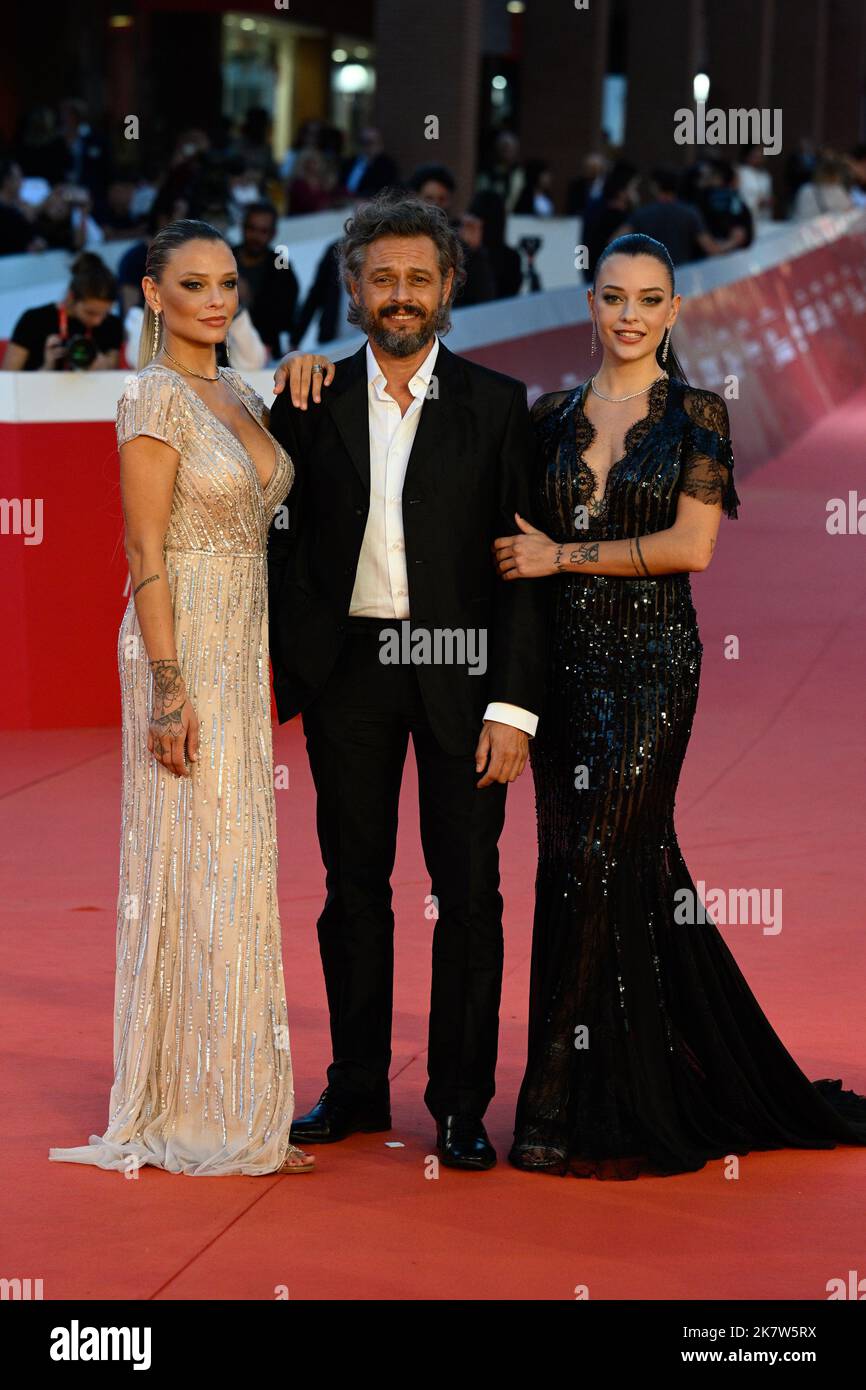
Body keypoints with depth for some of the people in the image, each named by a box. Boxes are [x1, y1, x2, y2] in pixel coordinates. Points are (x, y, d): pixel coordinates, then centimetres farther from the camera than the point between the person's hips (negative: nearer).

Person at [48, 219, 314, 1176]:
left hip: (240, 655, 9)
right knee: (198, 872, -6)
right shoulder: (155, 399, -11)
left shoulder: (242, 399, 14)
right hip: (183, 651, -9)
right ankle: (203, 1121, 0)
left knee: (231, 872, 11)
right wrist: (169, 687, -19)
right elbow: (147, 552, -16)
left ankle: (226, 1105, 18)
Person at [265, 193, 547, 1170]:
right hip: (349, 668, 2)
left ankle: (460, 1102, 10)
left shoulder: (496, 405, 0)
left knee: (468, 892, 1)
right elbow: (283, 545, 6)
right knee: (354, 887, 10)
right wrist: (292, 671, -4)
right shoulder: (312, 403, 5)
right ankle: (356, 1087, 21)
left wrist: (513, 705, -9)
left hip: (458, 670, -1)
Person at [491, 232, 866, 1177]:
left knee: (597, 863, -9)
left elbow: (691, 544, -11)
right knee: (637, 869, 7)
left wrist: (561, 556, -10)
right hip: (564, 659, 4)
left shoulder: (697, 414, -2)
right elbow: (519, 535, 16)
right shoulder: (553, 415, 10)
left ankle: (574, 1109, -1)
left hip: (651, 662, -4)